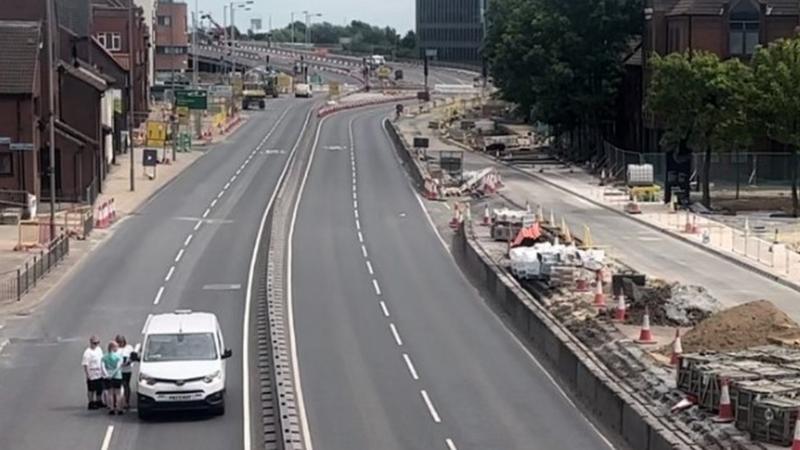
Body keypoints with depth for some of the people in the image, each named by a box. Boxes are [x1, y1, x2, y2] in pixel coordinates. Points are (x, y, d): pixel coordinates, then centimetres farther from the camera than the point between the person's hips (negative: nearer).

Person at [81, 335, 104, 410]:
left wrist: (102, 371, 18)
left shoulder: (99, 349, 8)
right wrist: (87, 374, -20)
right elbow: (85, 364, -18)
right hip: (91, 375, -8)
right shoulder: (87, 352, -17)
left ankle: (99, 402, 29)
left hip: (99, 374, 8)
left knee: (99, 388, 16)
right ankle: (91, 403, 12)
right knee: (91, 390, 3)